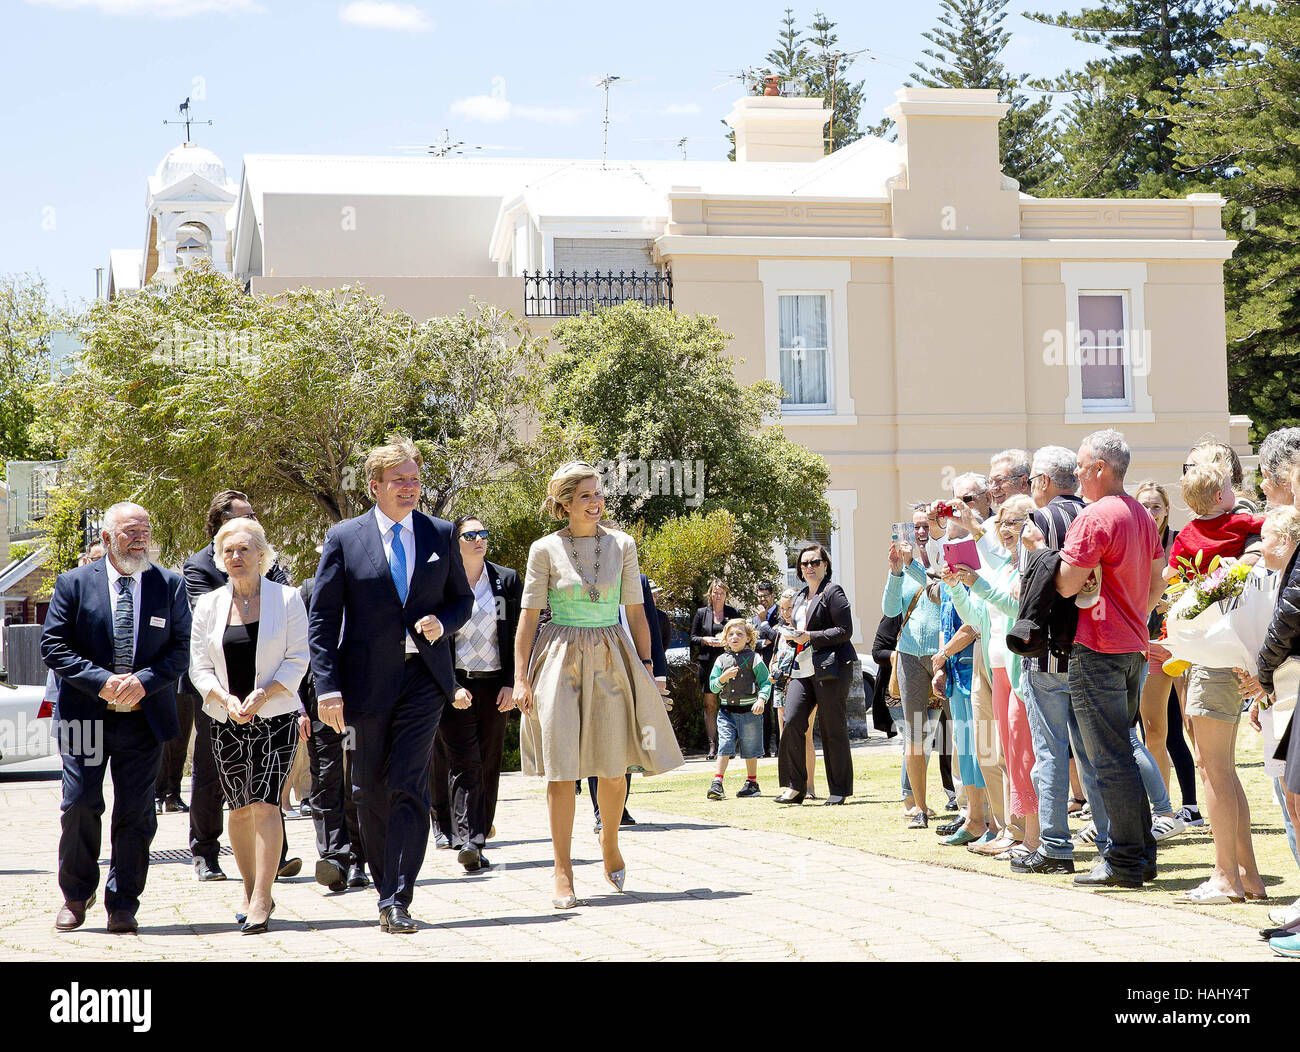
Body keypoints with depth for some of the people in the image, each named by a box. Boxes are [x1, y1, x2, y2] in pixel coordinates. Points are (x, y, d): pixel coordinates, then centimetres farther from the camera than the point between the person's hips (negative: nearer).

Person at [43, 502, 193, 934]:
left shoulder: (170, 585, 5)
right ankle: (76, 897, 18)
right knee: (79, 806, -2)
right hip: (85, 716, -1)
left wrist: (143, 681, -15)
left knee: (136, 814, 3)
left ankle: (123, 906, 13)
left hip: (146, 717, 1)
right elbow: (53, 645, -3)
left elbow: (180, 650, 3)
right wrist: (101, 681, -15)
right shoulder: (74, 583, 2)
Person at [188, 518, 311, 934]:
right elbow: (199, 666, 4)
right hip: (226, 721, 3)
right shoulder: (208, 604, 6)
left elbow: (297, 659, -4)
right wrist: (226, 700, -14)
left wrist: (264, 694, -18)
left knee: (264, 803, -13)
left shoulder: (286, 598, -1)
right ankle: (251, 890, 22)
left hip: (276, 717, -3)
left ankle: (261, 899, -15)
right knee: (239, 807, 8)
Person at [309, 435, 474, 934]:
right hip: (369, 682, 0)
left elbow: (463, 598, 17)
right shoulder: (344, 539, 1)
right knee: (370, 791, 8)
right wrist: (327, 686, -9)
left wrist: (444, 623, -7)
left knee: (409, 786, -9)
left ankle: (396, 901, -8)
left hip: (424, 677, 0)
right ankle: (385, 885, 24)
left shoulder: (440, 535, 7)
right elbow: (323, 619, -1)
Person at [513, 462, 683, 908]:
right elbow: (529, 615, 0)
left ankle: (609, 840, 34)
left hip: (612, 660, 2)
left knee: (614, 769, 4)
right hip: (560, 660, -2)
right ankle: (563, 874, 3)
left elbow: (635, 611, 10)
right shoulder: (545, 549, -1)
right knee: (561, 770, -4)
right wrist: (520, 677, -4)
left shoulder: (621, 545, 5)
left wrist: (645, 665, 5)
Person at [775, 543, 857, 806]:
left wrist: (811, 636, -15)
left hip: (830, 668, -7)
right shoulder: (800, 597, 20)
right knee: (792, 722, -8)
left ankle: (839, 790, 6)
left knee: (833, 730, -2)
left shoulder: (833, 592, -4)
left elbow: (845, 631, -11)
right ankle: (795, 787, -2)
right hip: (802, 670, 7)